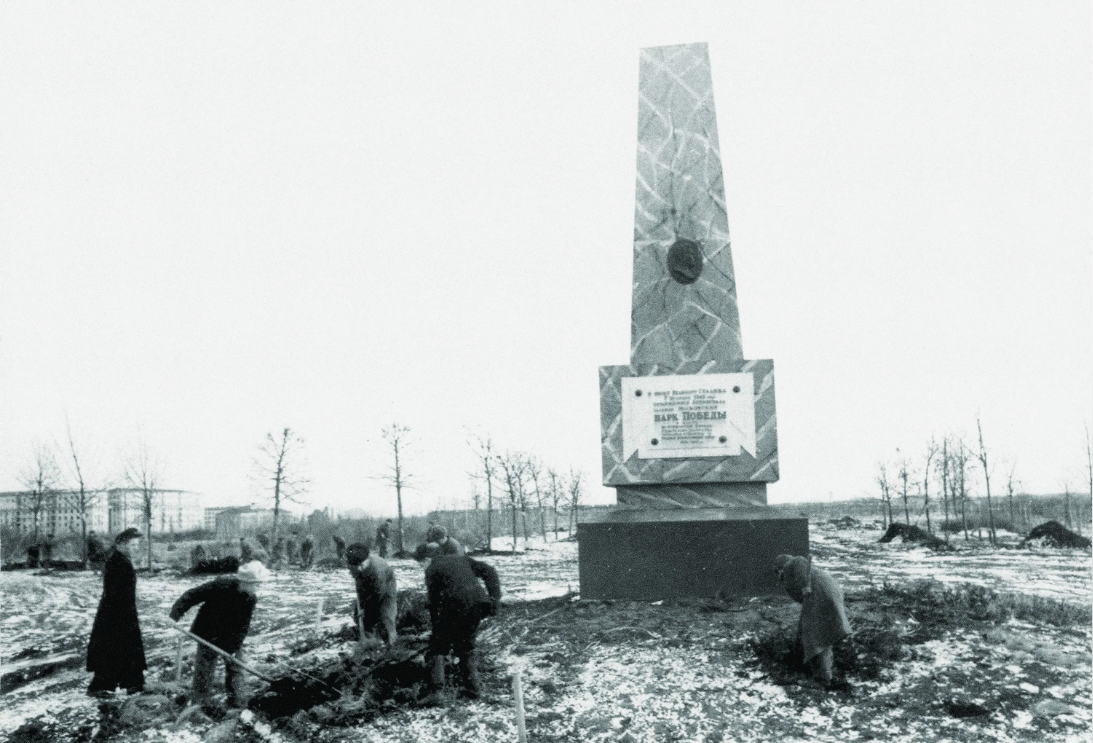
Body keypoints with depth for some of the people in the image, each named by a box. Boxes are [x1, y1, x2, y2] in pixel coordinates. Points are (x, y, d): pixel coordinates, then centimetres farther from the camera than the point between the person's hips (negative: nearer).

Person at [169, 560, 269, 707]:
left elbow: (244, 625, -11)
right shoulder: (221, 585, -28)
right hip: (209, 634, -3)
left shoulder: (251, 598, -14)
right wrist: (176, 613, -28)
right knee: (204, 669, 3)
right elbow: (192, 595, -22)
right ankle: (199, 705, 15)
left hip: (232, 636, 4)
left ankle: (239, 706, 12)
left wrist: (236, 646, -19)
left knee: (236, 668, 5)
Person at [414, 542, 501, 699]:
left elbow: (434, 601, 5)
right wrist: (495, 598, 9)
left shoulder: (432, 570, 10)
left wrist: (436, 625, 12)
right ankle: (472, 689, 20)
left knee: (438, 646, 14)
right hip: (477, 606, 5)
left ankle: (436, 689, 5)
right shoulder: (461, 559, 23)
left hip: (454, 609, -5)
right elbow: (489, 571, 14)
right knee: (466, 648, 22)